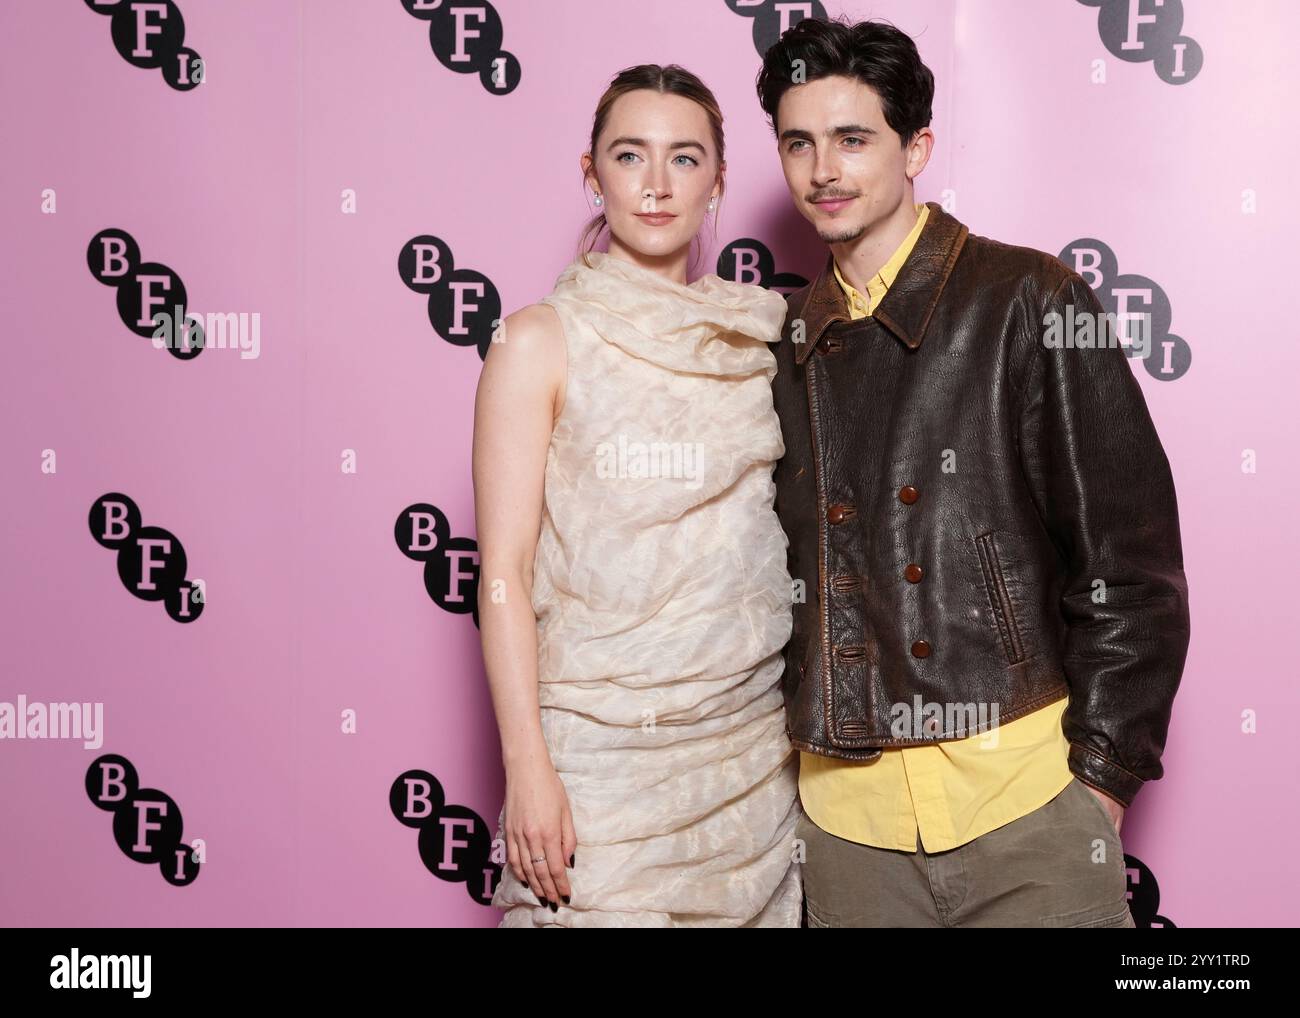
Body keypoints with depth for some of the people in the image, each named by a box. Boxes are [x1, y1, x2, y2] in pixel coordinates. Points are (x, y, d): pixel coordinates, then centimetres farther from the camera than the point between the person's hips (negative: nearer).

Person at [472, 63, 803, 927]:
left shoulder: (755, 336, 8)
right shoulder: (543, 341, -5)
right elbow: (505, 572, -8)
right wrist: (527, 767, -13)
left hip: (754, 743, 4)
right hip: (606, 748, -4)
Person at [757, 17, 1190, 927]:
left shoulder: (1028, 301, -4)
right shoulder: (789, 344, 10)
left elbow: (1130, 555, -5)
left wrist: (1105, 772, -7)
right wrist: (798, 736, 9)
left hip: (1022, 795, -3)